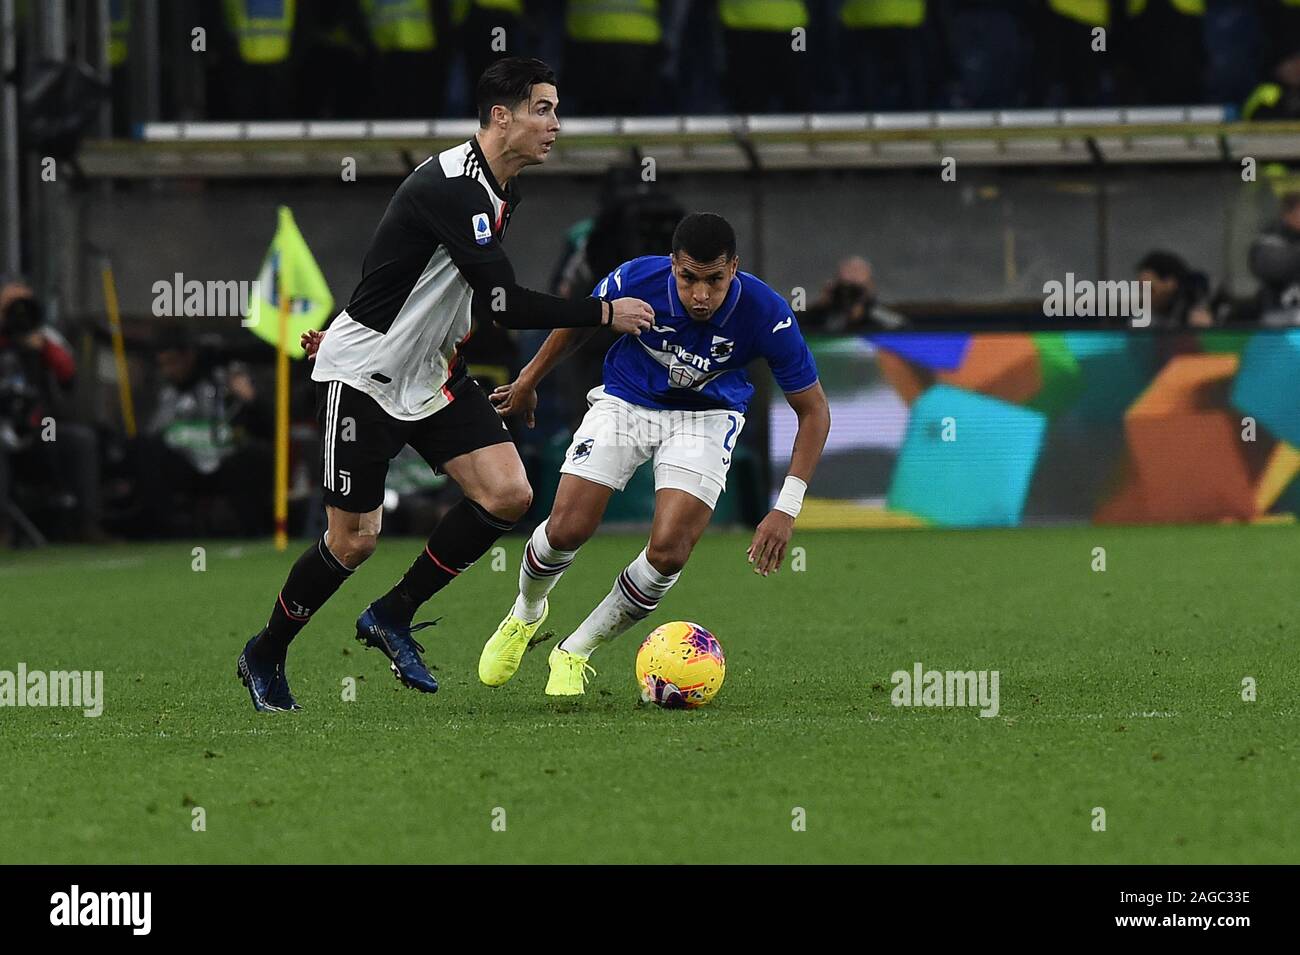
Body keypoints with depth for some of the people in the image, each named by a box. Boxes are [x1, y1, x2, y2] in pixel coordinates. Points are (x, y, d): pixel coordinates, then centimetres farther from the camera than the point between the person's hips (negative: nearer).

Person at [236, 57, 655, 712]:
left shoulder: (499, 191, 6)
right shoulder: (452, 185, -25)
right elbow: (503, 302, -30)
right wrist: (604, 314, -22)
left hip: (429, 373, 9)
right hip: (362, 376, -9)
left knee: (508, 494, -9)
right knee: (353, 541, -4)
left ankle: (392, 618, 7)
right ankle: (264, 656, 20)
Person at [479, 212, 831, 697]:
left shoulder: (767, 315, -30)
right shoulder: (636, 280, -28)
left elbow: (814, 410, -18)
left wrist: (786, 509, -24)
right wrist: (529, 379, 11)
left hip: (706, 416, 0)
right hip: (626, 402, 1)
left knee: (668, 553, -18)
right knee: (566, 530, -12)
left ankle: (575, 652, 5)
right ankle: (526, 614, 23)